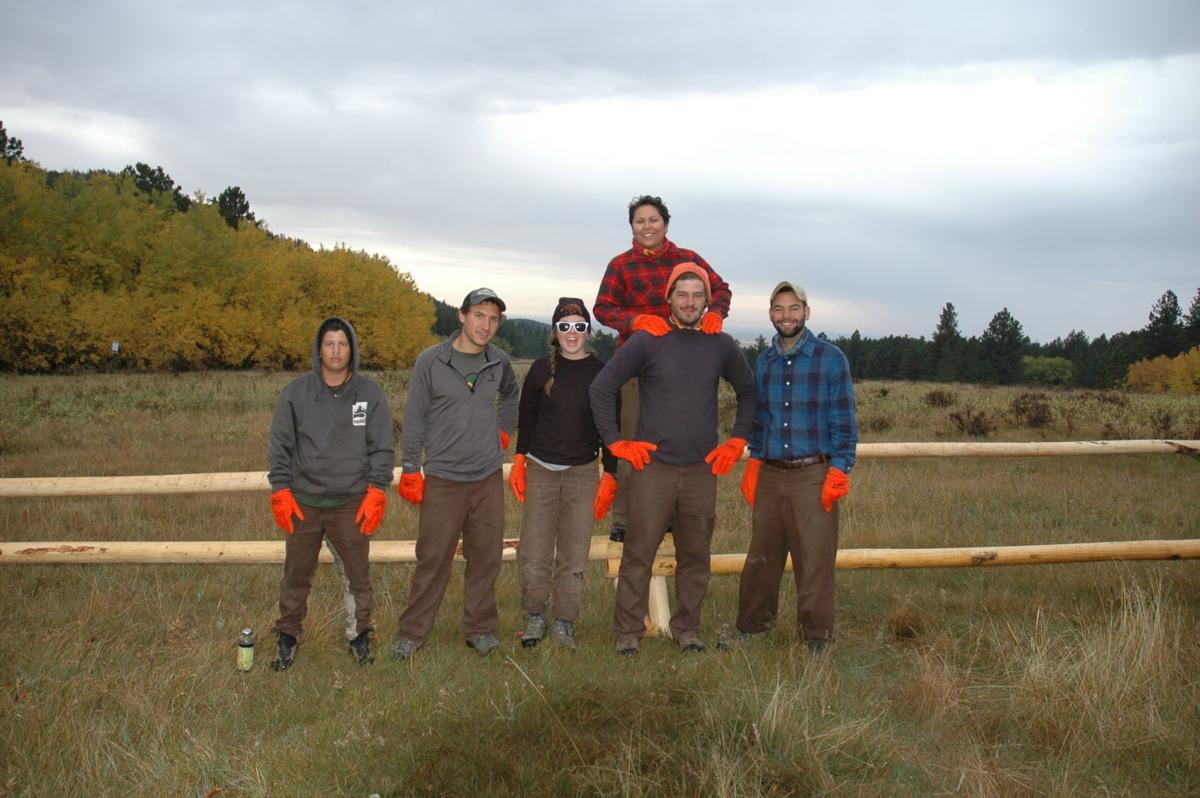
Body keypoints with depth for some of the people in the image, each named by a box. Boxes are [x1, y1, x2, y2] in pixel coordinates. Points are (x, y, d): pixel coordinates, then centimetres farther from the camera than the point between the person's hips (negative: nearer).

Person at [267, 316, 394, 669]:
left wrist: (376, 493, -6)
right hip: (303, 503, 0)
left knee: (358, 575, 8)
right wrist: (281, 492, -3)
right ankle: (287, 636, 27)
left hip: (352, 504, 0)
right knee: (296, 575, 10)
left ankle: (360, 634, 25)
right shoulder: (295, 392, -2)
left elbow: (382, 448, 1)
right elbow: (279, 446, 3)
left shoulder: (371, 394, -2)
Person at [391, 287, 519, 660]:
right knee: (432, 560, 0)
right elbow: (414, 418, -2)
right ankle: (412, 632, 13)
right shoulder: (430, 361, -6)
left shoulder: (499, 362, 5)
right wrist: (410, 470, -3)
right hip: (442, 479, -3)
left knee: (485, 558, 9)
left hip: (488, 478, 4)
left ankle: (480, 629, 23)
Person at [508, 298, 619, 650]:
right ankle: (535, 617, 17)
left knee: (574, 556, 2)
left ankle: (565, 622, 15)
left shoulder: (601, 373, 1)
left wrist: (609, 476, 1)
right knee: (533, 554, 0)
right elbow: (526, 418, 10)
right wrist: (519, 461, 6)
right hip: (541, 471, 0)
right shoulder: (541, 369, 2)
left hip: (583, 474, 0)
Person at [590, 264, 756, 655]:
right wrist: (616, 442, -5)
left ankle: (687, 628, 24)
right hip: (652, 466, -3)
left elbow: (748, 391, 20)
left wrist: (737, 440, 11)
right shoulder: (647, 341, -3)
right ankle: (627, 632, 11)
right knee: (639, 554, -1)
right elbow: (601, 387, -2)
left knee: (695, 556, 10)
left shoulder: (721, 345, 6)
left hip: (702, 470, 3)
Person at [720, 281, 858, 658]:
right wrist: (753, 465, 11)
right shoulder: (763, 361, 11)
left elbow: (844, 422, -3)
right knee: (761, 558, 11)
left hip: (813, 476, -4)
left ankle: (816, 638, 14)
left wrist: (839, 472, -10)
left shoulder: (831, 358, -3)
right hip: (770, 475, 4)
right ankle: (752, 626, 26)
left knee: (814, 562, 0)